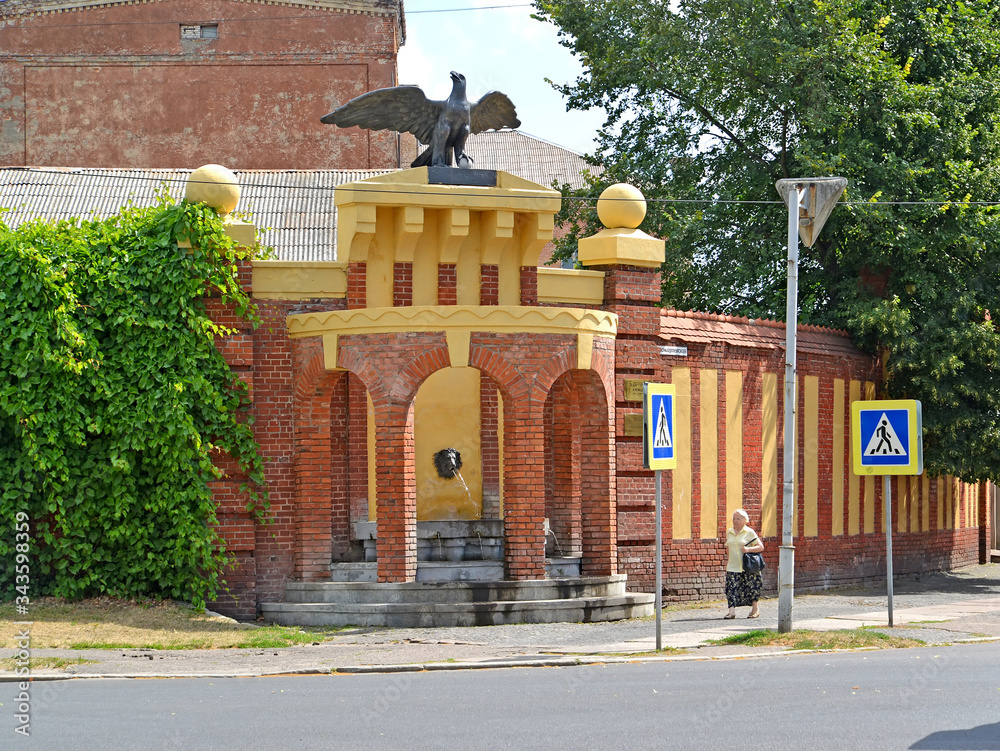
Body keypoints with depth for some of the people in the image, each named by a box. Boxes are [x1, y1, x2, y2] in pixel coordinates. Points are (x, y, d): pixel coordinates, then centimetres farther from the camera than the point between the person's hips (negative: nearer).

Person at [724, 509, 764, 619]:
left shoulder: (749, 532, -3)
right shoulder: (729, 532, 12)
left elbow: (761, 547, -4)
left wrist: (748, 549, -19)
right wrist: (728, 563, 20)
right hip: (733, 566, 4)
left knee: (751, 588, 3)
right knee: (732, 588, -9)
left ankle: (755, 610, 20)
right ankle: (732, 611, -13)